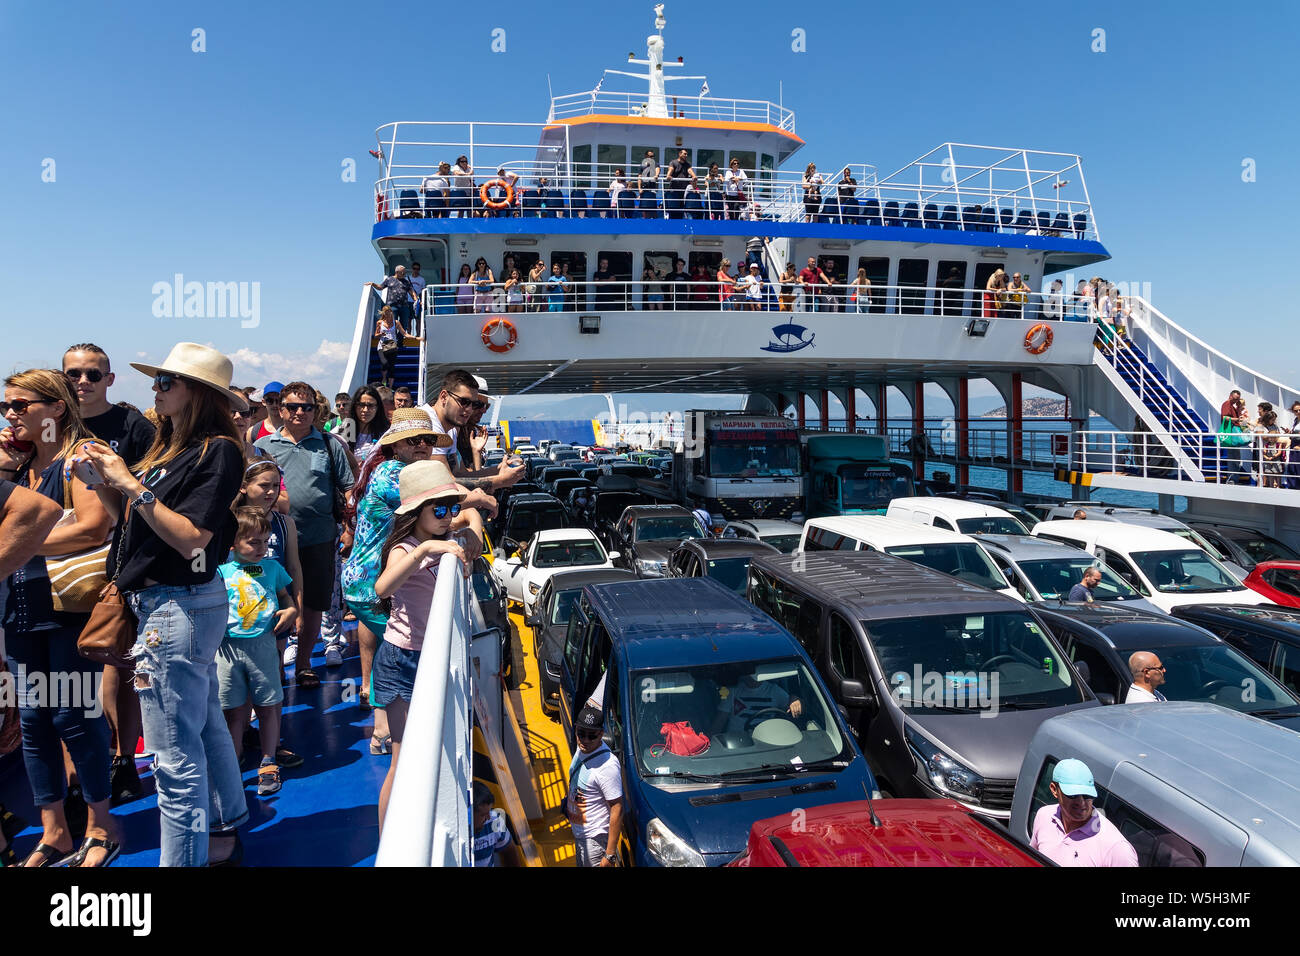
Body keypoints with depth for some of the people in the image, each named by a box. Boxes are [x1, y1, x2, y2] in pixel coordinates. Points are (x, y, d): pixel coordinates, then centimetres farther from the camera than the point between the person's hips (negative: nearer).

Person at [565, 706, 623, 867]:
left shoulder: (607, 766, -30)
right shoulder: (582, 748, -5)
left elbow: (617, 810, -28)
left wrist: (610, 855, -26)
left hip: (595, 838, -9)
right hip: (578, 831, 9)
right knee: (581, 863, 25)